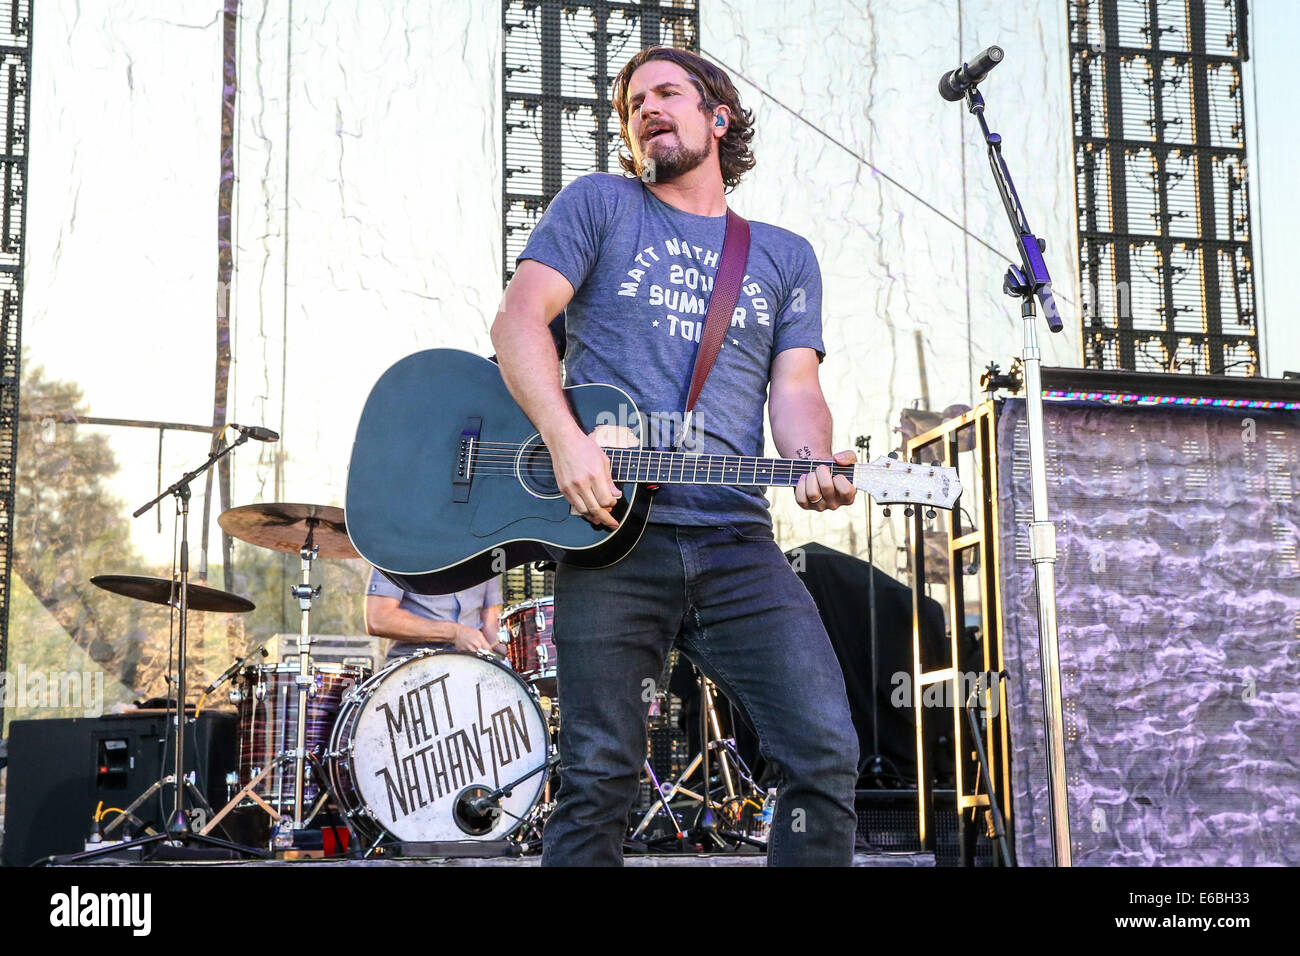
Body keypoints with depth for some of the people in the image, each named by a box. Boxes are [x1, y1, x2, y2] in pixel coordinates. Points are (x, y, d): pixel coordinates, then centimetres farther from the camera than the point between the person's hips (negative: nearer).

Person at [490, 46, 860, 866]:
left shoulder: (785, 258, 22)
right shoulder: (601, 205, 14)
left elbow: (795, 387, 12)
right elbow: (518, 320, 2)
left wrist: (815, 466, -12)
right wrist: (566, 440, -14)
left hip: (736, 540, 2)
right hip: (609, 526, -2)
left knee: (827, 755, -10)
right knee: (600, 778, -2)